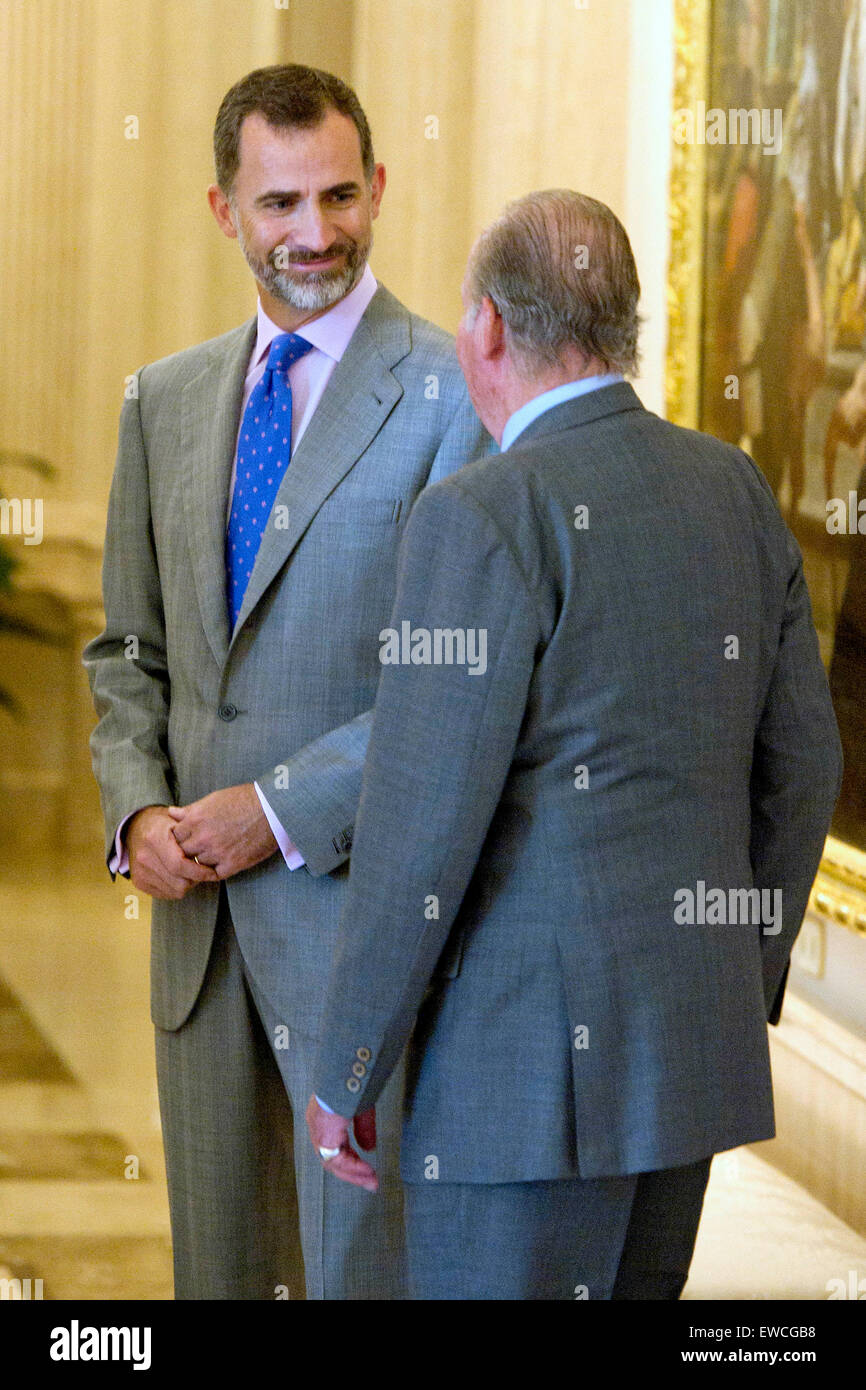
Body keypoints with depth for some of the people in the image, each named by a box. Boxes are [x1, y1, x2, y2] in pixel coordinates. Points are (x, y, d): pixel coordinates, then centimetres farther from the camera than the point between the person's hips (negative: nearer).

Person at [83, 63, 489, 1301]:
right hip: (202, 912, 6)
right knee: (220, 1264, 12)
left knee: (363, 1261, -4)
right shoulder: (167, 401, 13)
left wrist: (284, 809, -15)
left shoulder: (455, 396, -8)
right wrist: (140, 810, -1)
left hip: (363, 901, -6)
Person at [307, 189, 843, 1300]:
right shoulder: (733, 491, 7)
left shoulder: (484, 520, -16)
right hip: (687, 1035, 8)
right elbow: (798, 764, 13)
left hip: (536, 1044, -8)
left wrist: (344, 1073, -8)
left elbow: (422, 831, -18)